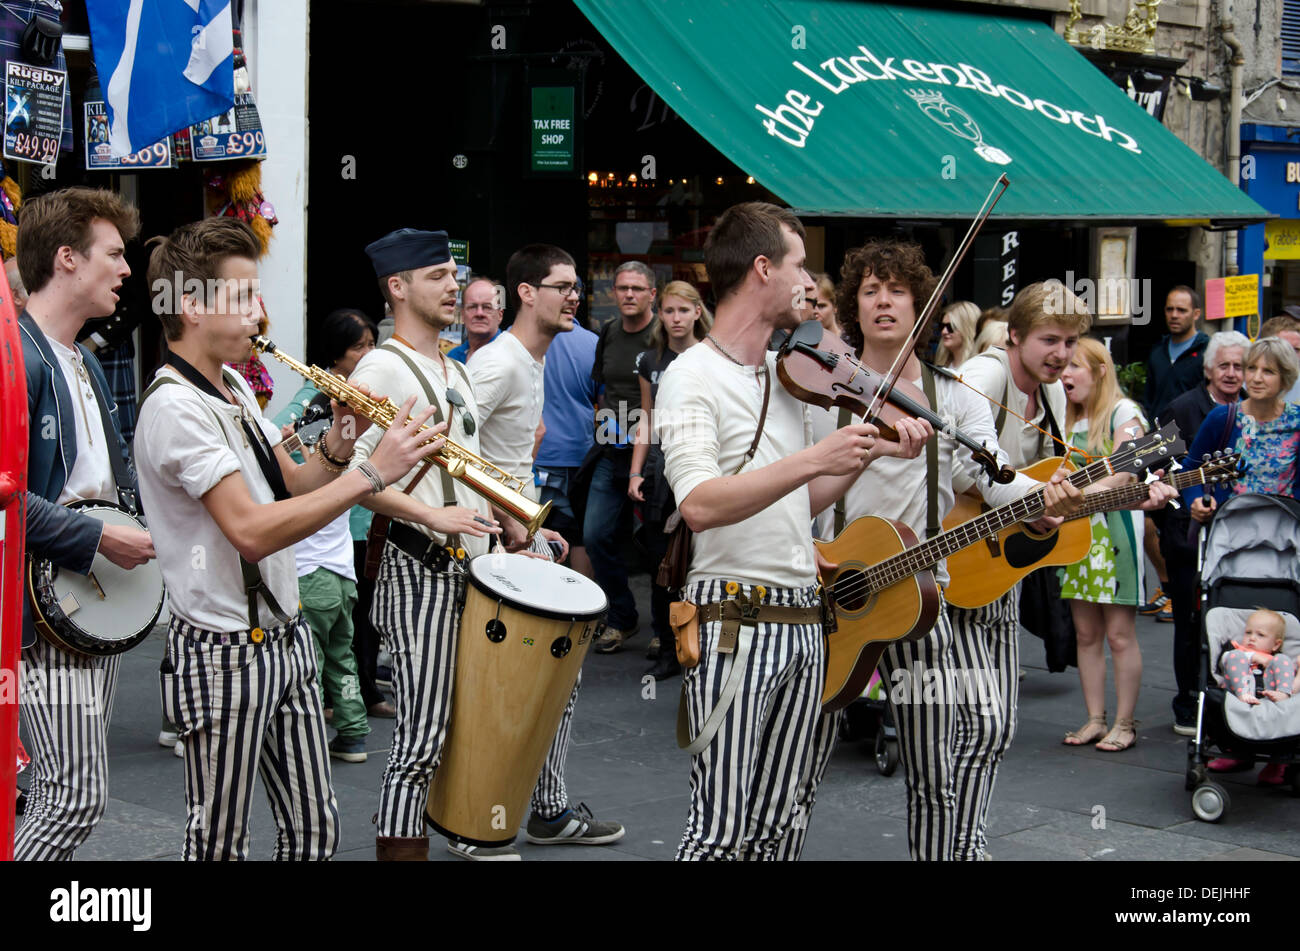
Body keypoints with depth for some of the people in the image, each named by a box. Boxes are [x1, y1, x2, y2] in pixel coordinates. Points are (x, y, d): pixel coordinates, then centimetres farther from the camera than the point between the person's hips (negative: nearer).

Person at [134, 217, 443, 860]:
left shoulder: (235, 388, 12)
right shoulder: (174, 407, -19)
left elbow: (291, 488, 15)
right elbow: (252, 530, -27)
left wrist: (338, 441, -4)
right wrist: (371, 472, -25)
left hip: (285, 638, 9)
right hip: (224, 655, -9)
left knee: (314, 831, 12)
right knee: (218, 845, 4)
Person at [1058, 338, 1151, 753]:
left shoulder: (1123, 412, -5)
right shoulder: (1069, 420, 16)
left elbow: (1122, 474, -16)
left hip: (1115, 527, -7)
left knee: (1119, 634, -4)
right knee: (1086, 632, 7)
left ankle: (1124, 723, 2)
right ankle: (1095, 719, 13)